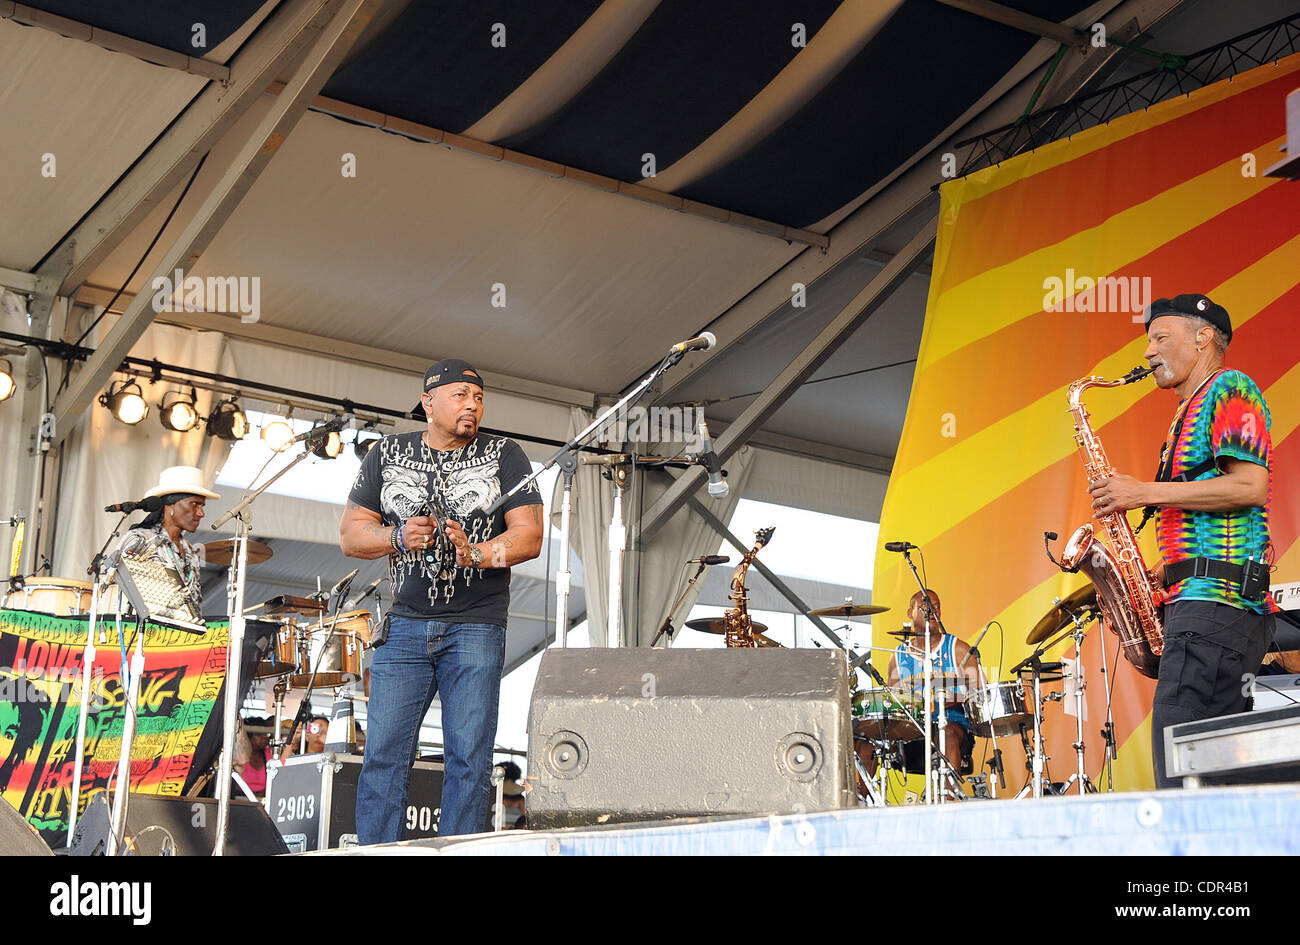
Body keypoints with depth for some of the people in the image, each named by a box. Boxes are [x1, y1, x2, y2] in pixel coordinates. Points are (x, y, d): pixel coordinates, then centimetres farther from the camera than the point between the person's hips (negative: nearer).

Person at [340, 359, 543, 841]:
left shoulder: (504, 456, 5)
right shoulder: (388, 454, 11)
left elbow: (529, 535, -3)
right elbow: (350, 535, 10)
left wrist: (476, 554, -21)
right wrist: (399, 537, -10)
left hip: (476, 627, -2)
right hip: (405, 626, 2)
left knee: (468, 758, -4)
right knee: (384, 752, -2)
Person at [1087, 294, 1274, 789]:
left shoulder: (1229, 388, 1)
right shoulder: (1189, 413, 29)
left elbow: (1250, 486, -14)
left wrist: (1146, 492, -10)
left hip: (1217, 601, -10)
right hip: (1196, 601, 10)